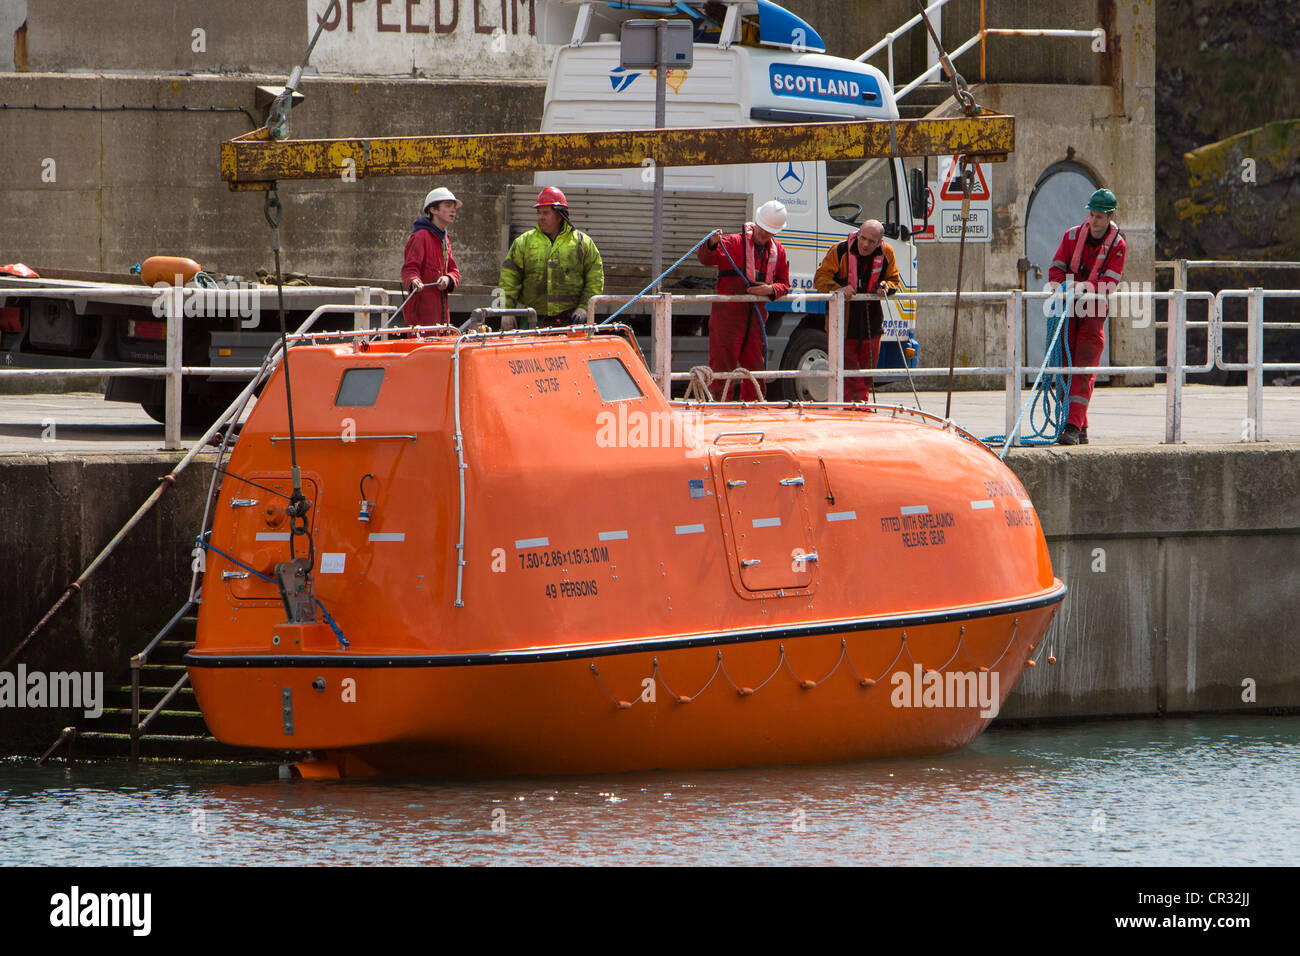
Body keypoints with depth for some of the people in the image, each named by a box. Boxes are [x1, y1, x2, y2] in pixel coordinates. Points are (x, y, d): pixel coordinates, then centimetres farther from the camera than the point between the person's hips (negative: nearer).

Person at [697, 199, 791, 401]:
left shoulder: (777, 251, 13)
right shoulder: (734, 242, -3)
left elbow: (784, 285, 16)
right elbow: (705, 258, -13)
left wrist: (770, 289, -7)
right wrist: (712, 244, -35)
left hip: (756, 314, 5)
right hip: (728, 313, -5)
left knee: (755, 363, 11)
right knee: (724, 362, -7)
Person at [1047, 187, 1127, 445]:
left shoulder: (1117, 245, -4)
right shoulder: (1072, 236, 4)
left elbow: (1110, 281, -13)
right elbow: (1057, 267, 3)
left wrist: (1084, 286, -29)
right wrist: (1057, 285, -20)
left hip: (1094, 313, -3)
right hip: (1068, 310, 3)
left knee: (1084, 371, -12)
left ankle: (1073, 425, -18)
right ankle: (1081, 428, 9)